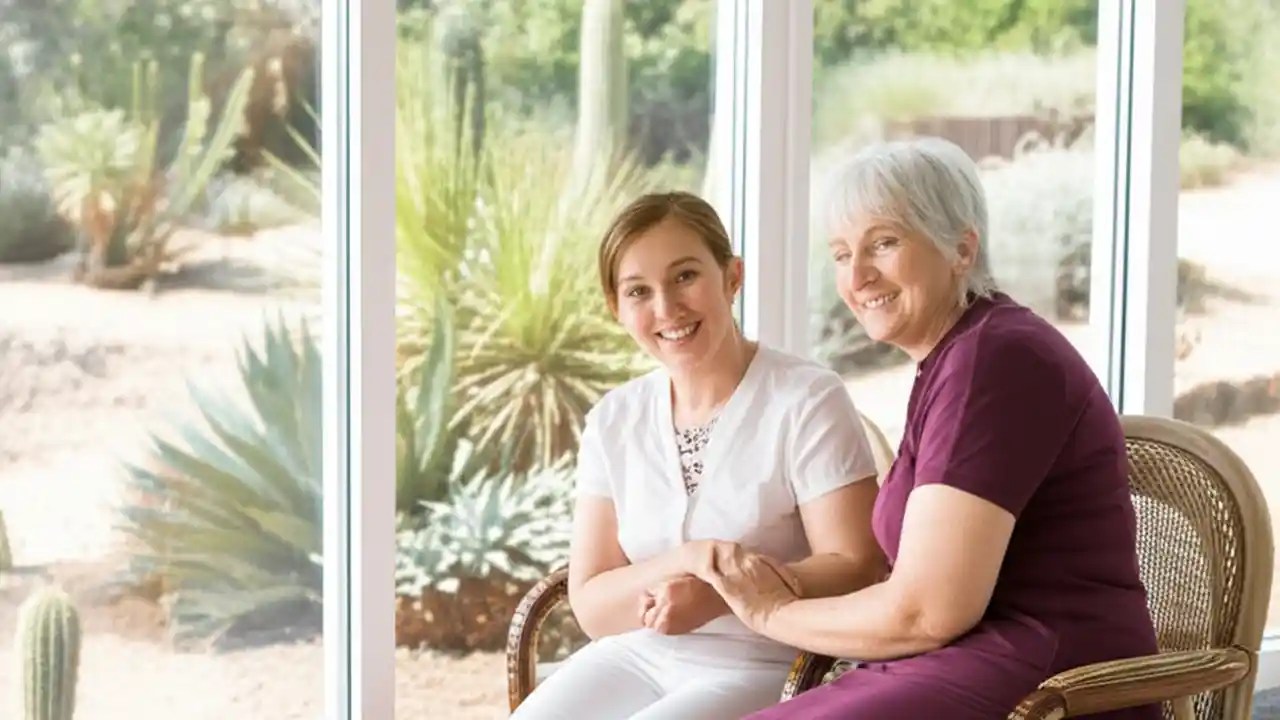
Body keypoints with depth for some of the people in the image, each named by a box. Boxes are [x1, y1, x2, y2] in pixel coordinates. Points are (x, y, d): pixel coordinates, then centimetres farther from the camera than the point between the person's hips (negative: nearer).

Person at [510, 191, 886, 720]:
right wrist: (691, 560, -16)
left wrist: (720, 594, -25)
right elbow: (591, 606, 3)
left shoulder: (807, 400, -8)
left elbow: (858, 571, -12)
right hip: (637, 658, 5)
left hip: (764, 670, -5)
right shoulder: (612, 422, 6)